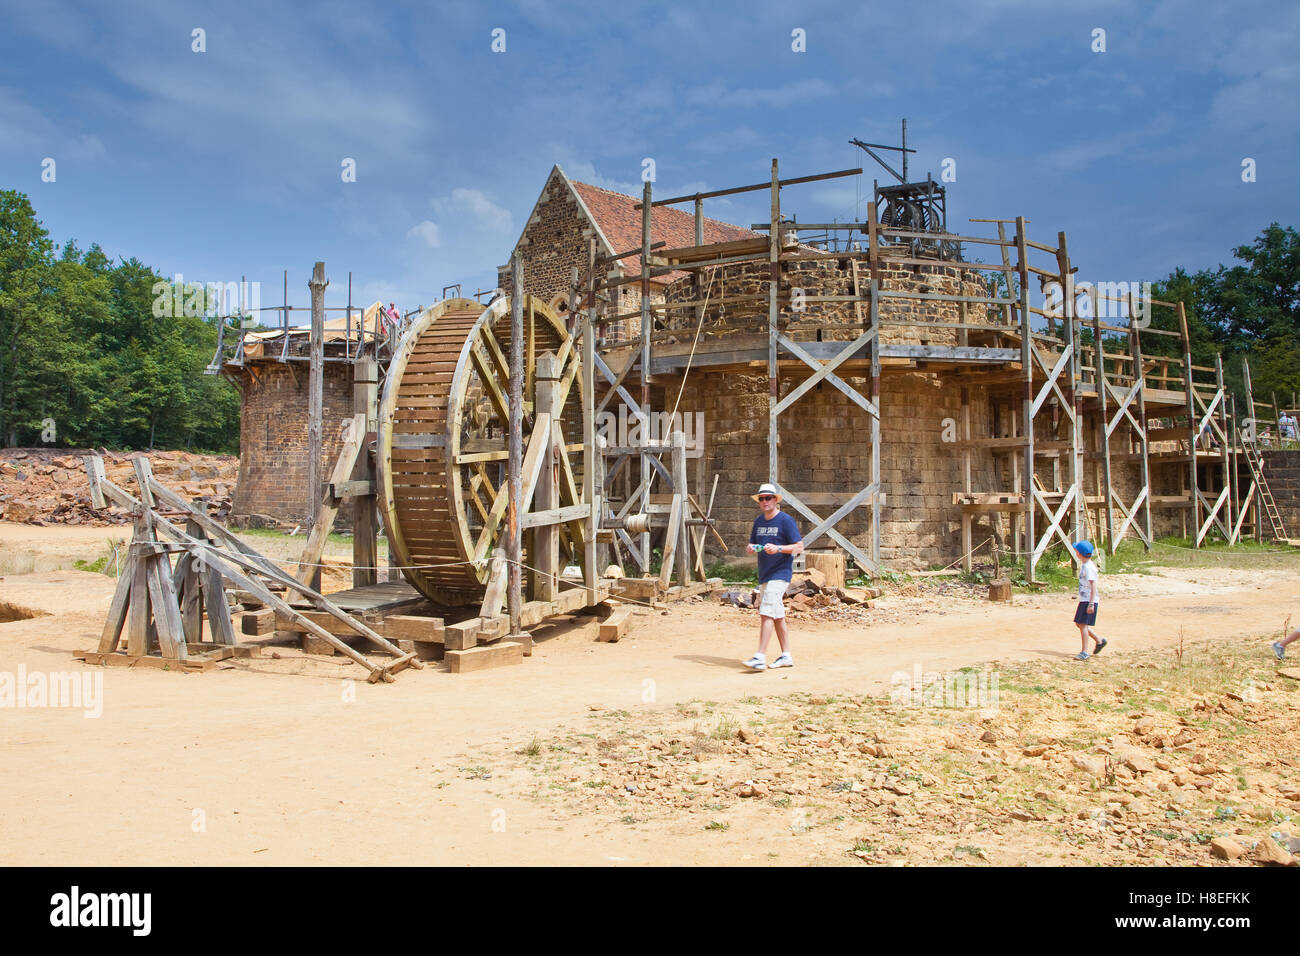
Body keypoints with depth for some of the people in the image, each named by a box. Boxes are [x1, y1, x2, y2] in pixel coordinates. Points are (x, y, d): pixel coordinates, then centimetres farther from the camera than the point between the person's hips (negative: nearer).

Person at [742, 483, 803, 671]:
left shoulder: (786, 520, -7)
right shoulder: (758, 521, 14)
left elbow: (799, 546, -9)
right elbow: (753, 544, 21)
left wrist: (778, 548, -23)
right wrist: (752, 548, -3)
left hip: (779, 574, -7)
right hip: (764, 574, 8)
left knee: (766, 613, -15)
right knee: (777, 616, 11)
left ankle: (760, 657, -18)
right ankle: (786, 656, 18)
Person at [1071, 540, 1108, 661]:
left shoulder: (1089, 566, -18)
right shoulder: (1083, 564, 13)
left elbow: (1093, 586, -21)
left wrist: (1091, 604, -24)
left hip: (1089, 600, -10)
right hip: (1083, 600, 10)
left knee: (1083, 624, -7)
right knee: (1079, 624, 14)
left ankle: (1084, 652, -3)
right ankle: (1099, 641, 26)